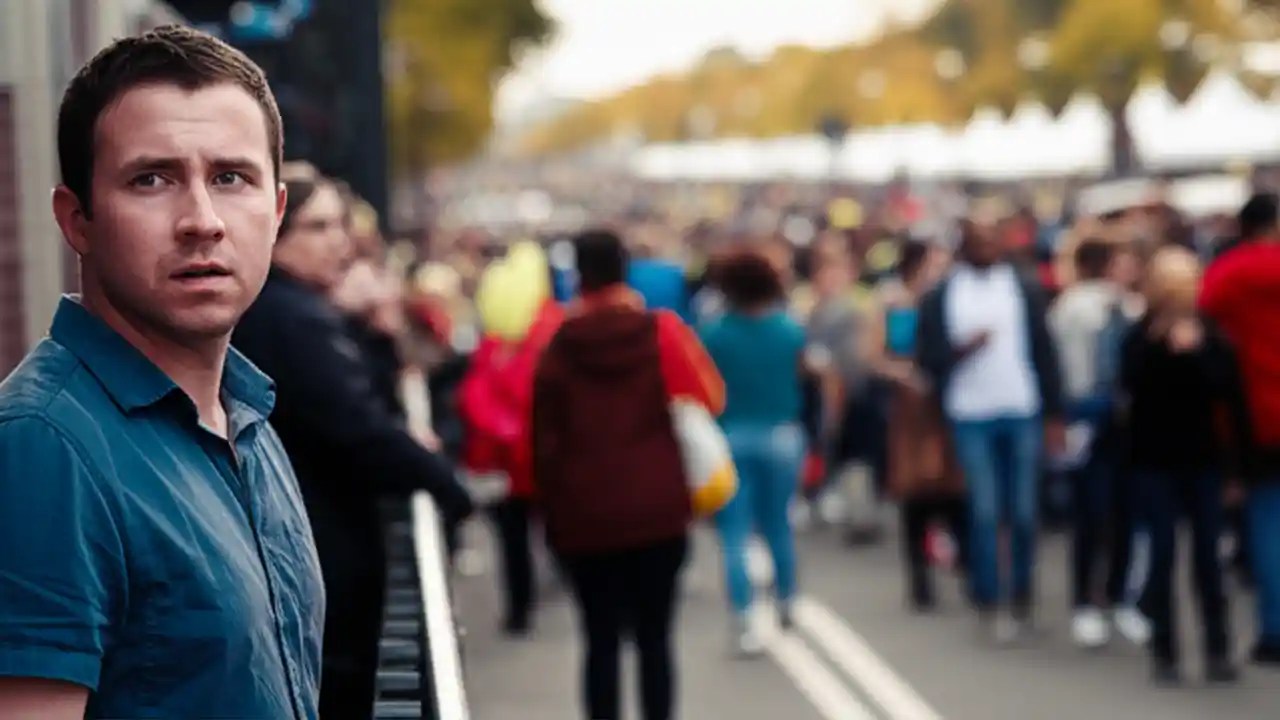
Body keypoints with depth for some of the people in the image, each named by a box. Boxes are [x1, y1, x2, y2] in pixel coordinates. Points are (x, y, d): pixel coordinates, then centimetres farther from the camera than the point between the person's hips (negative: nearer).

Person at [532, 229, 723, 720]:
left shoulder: (558, 350, 0)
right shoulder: (661, 335, -2)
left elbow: (544, 439, 2)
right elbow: (707, 400, 4)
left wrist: (552, 505, 9)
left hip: (584, 515, 0)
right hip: (657, 510, 0)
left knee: (601, 642, 4)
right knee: (654, 640, 5)